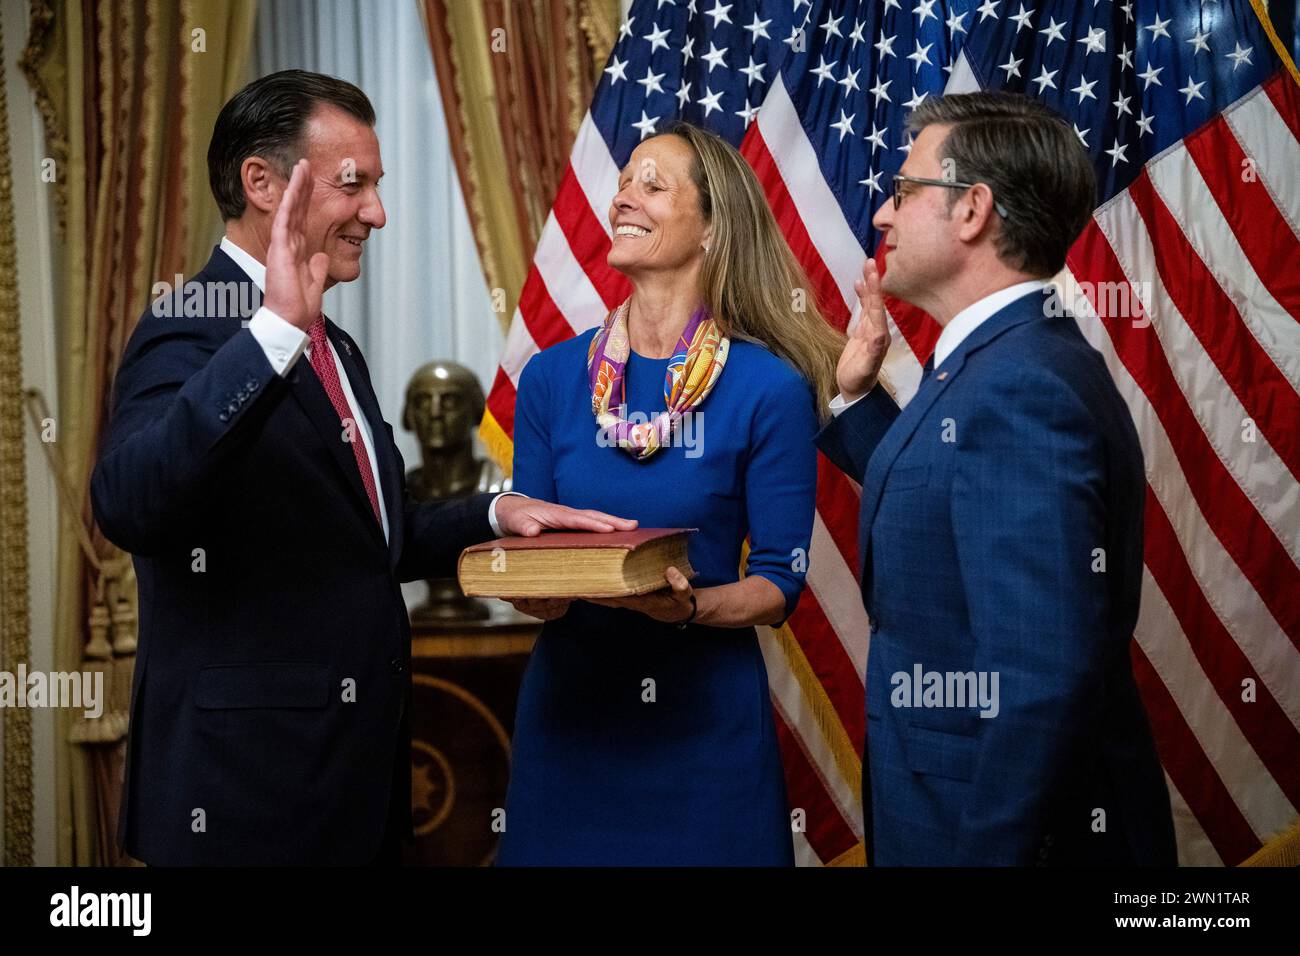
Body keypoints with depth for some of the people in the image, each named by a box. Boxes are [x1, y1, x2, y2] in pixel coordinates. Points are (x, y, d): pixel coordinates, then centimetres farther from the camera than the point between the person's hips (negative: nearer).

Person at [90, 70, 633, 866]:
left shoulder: (335, 350, 13)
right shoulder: (191, 335, -15)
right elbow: (128, 507, -34)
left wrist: (495, 515, 4)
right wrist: (276, 329, -39)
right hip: (248, 788, -9)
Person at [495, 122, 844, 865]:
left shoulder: (770, 388, -8)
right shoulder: (554, 376, 2)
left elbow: (779, 582, -6)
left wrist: (691, 607, -24)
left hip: (706, 713, -3)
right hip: (568, 700, 3)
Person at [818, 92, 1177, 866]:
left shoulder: (1019, 389, -24)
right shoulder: (1023, 362, 7)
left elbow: (1044, 687, -29)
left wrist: (988, 851, -24)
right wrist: (856, 398, 13)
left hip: (1001, 827, -9)